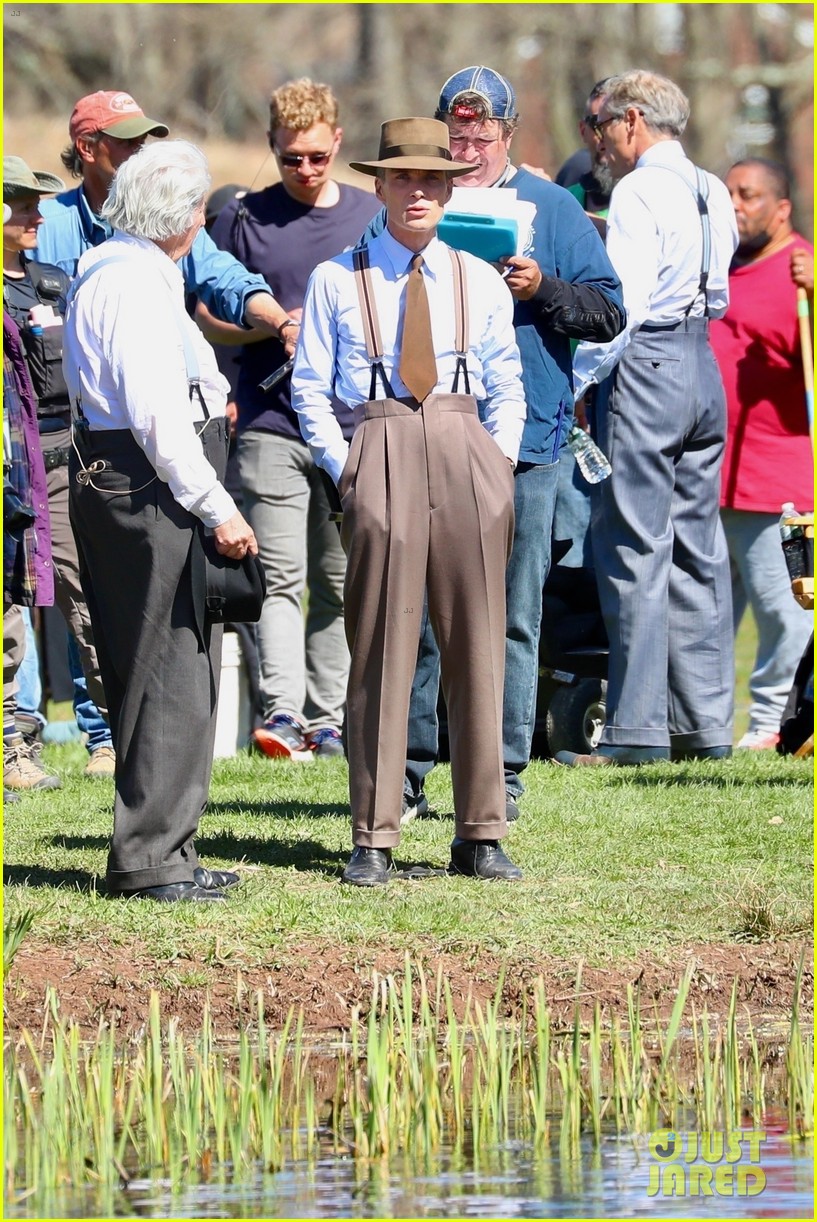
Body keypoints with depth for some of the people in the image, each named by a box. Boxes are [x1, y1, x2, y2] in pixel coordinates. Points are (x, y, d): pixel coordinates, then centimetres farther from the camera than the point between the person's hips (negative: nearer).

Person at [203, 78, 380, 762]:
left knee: (341, 582, 4)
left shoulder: (373, 217, 12)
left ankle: (328, 720, 9)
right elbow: (207, 317, 8)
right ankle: (282, 711, -19)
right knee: (280, 578, -11)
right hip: (272, 427, -2)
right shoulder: (245, 219, 6)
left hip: (357, 425, 2)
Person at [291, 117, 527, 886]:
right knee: (381, 649, -5)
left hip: (469, 455, 2)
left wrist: (498, 462, 2)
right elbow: (310, 387, 7)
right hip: (379, 453, -2)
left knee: (477, 644, 1)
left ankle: (479, 836, 6)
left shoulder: (480, 282, 14)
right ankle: (373, 839, -2)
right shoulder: (336, 280, 7)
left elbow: (507, 388, 16)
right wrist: (344, 470, -3)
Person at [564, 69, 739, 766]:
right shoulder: (713, 193, 14)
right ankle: (706, 726, 10)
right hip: (704, 365, 8)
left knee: (635, 551, -7)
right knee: (697, 551, 9)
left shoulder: (639, 192, -11)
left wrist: (578, 377, -12)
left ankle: (638, 731, -9)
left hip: (646, 364, -8)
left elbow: (623, 303, -18)